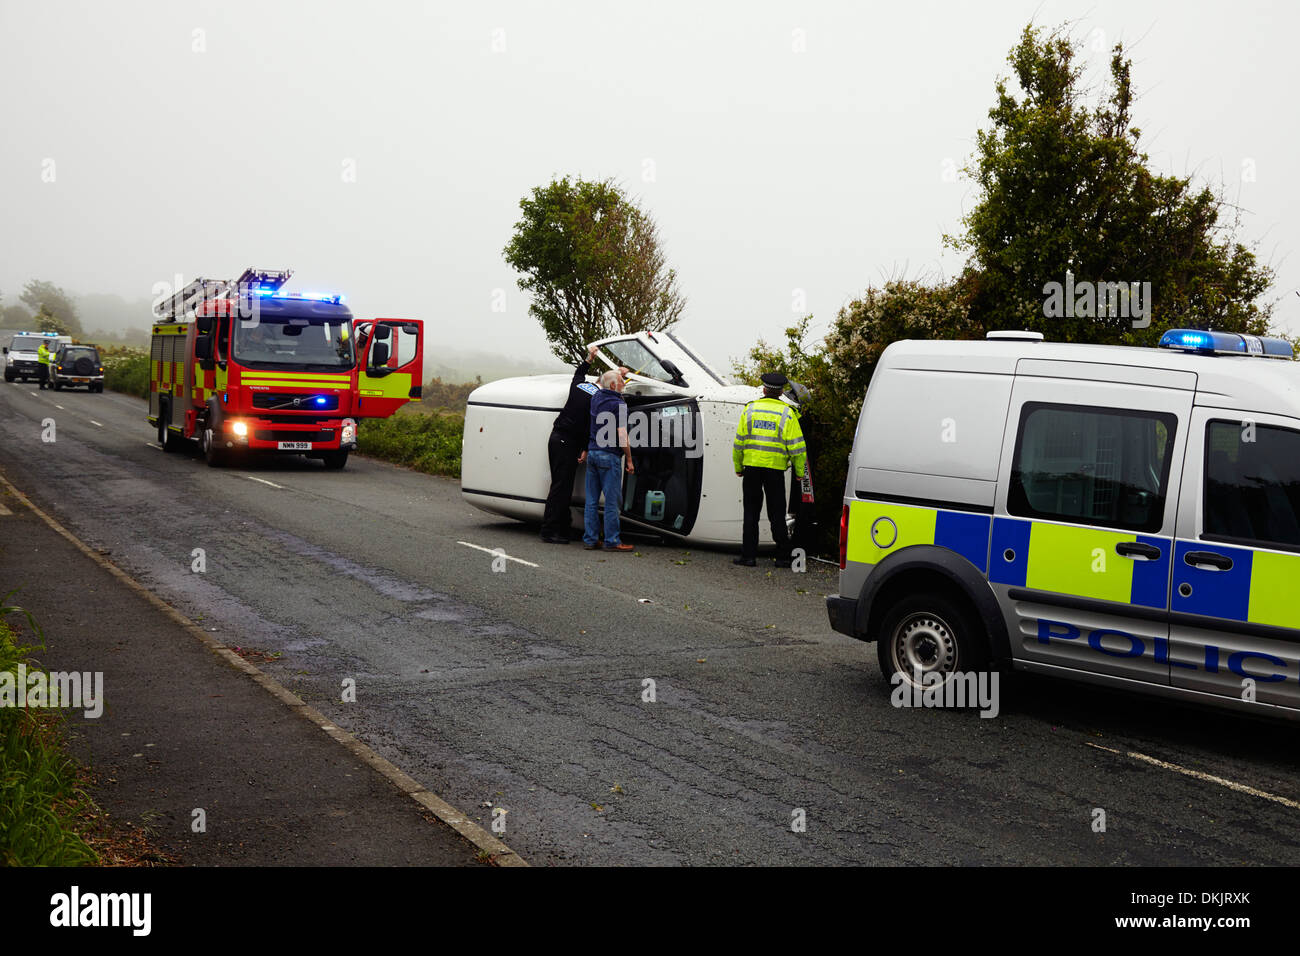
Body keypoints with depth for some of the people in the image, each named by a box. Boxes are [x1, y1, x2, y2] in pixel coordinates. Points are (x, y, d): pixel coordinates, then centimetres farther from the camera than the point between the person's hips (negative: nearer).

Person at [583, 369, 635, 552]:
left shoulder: (596, 398, 8)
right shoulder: (619, 404, -12)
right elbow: (622, 436, -15)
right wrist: (629, 460, -9)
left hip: (592, 453, 7)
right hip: (609, 456, -7)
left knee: (591, 500, 9)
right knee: (612, 501, -2)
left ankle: (590, 539, 12)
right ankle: (612, 541, 0)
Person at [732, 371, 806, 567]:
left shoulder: (750, 409, 4)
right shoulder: (787, 413, -1)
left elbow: (739, 442, 5)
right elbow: (796, 446, -4)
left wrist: (738, 467, 14)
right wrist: (800, 472, 6)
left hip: (752, 466, 1)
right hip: (775, 470, -1)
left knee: (751, 513, 8)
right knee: (777, 514, 7)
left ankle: (749, 555, 5)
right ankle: (783, 557, 9)